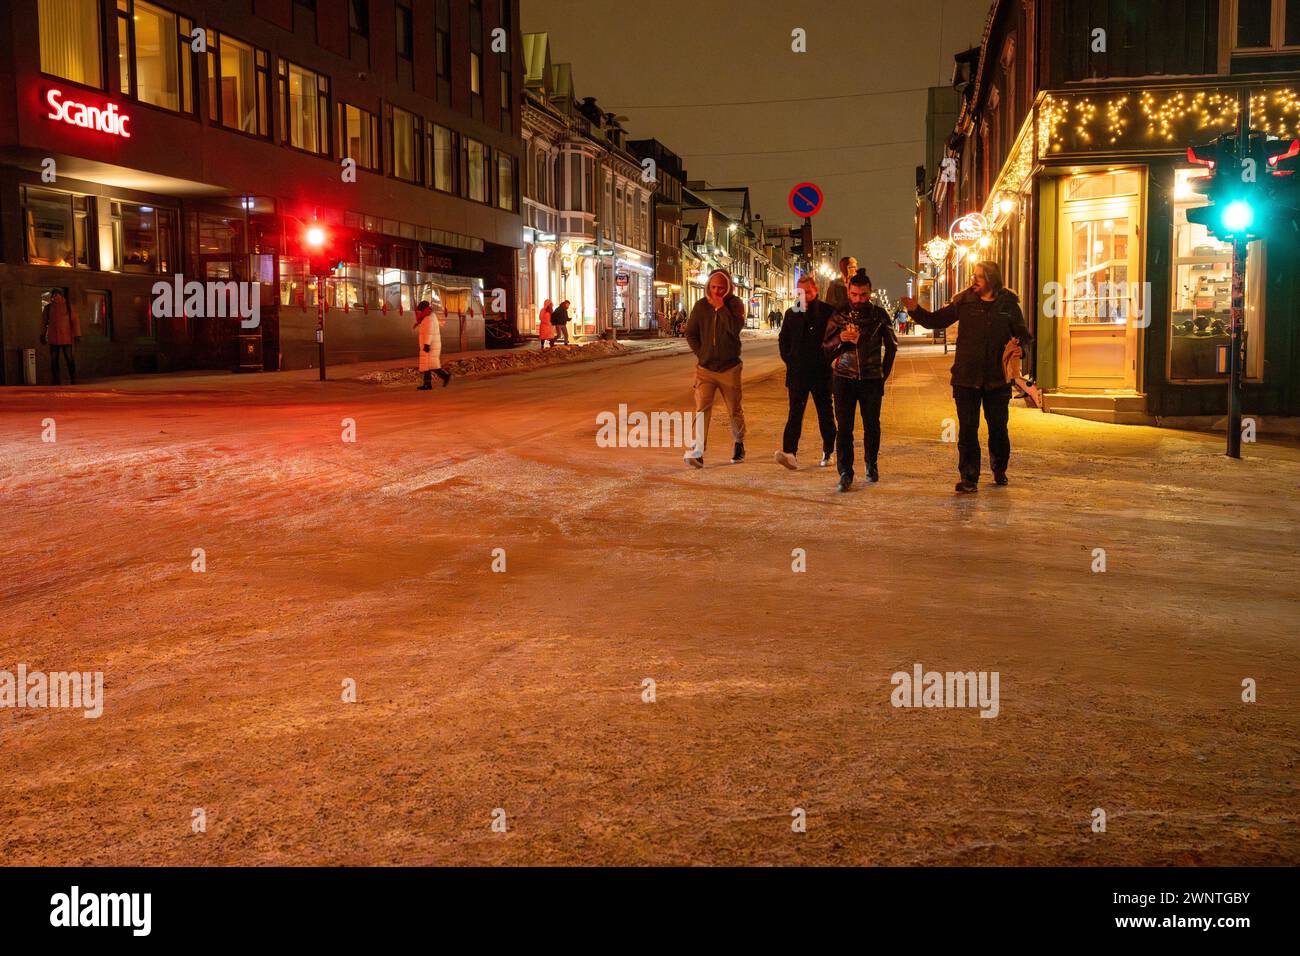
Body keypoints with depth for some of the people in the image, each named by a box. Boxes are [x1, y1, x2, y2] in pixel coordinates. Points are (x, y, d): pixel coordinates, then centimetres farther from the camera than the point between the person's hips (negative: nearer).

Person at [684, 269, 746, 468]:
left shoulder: (735, 304, -1)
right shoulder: (701, 306, 5)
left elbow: (736, 328, -20)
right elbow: (690, 333, 11)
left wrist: (721, 307, -18)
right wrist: (701, 354, 3)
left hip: (729, 368, -1)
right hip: (705, 368, 1)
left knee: (734, 410, 10)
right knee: (702, 408, -13)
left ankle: (739, 446, 31)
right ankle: (697, 452, -19)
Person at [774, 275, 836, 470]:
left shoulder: (828, 312, 0)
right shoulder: (791, 313, 10)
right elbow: (783, 339, 20)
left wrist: (828, 359, -3)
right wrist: (788, 359, 10)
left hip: (822, 372, -2)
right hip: (798, 372, 2)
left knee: (825, 414, 9)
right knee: (795, 412, -9)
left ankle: (827, 453, 21)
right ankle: (790, 453, -20)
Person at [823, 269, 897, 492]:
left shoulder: (880, 315, 3)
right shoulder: (839, 316, 3)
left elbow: (891, 345, 13)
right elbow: (827, 347, 6)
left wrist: (885, 372, 10)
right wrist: (839, 338, -14)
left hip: (872, 380, 0)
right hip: (844, 379, 0)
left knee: (872, 426, 7)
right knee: (844, 427, -6)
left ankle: (871, 465, 26)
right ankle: (845, 474, -3)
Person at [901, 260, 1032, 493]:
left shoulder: (1009, 305, 2)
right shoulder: (964, 302, 3)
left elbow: (1023, 335, 10)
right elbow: (936, 320, 8)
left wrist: (1021, 348, -12)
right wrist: (915, 310, -9)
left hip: (997, 378, 0)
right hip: (966, 377, 0)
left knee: (998, 428, 10)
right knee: (967, 429, -2)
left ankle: (999, 470, 33)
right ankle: (969, 478, 3)